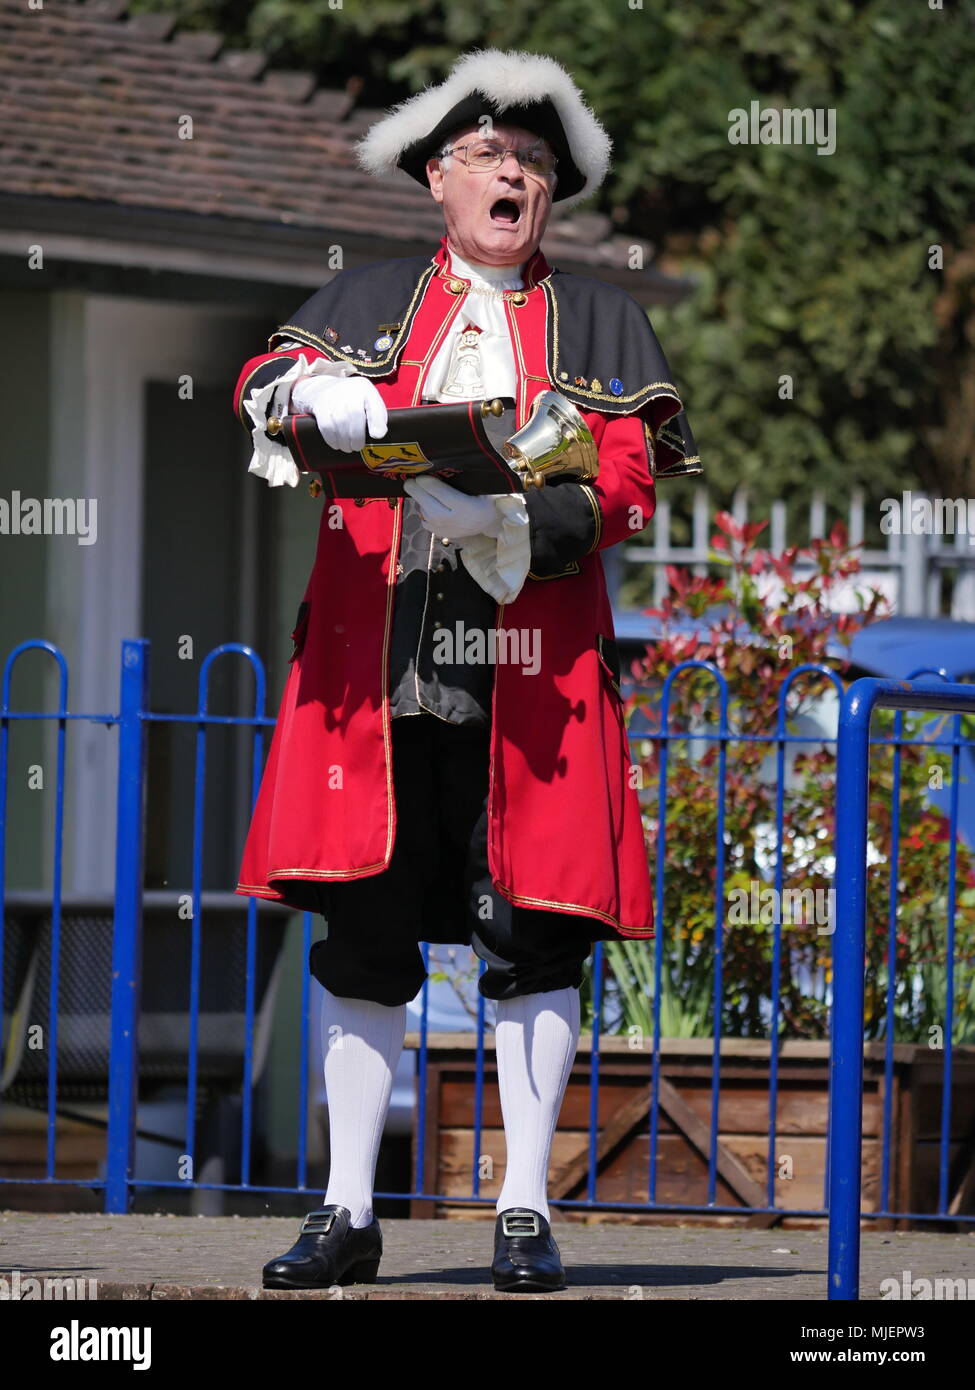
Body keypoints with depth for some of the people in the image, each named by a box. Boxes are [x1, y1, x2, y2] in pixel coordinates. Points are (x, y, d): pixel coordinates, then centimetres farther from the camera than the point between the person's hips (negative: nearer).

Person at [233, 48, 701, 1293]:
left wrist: (522, 518, -20)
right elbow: (265, 384, 3)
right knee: (363, 924, 0)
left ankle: (525, 1213, 2)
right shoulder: (367, 305, 18)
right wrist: (308, 389, -21)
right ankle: (347, 1213, 6)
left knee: (531, 930, -4)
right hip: (374, 653, 1)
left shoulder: (599, 324, 14)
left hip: (530, 658, -1)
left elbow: (626, 478, 0)